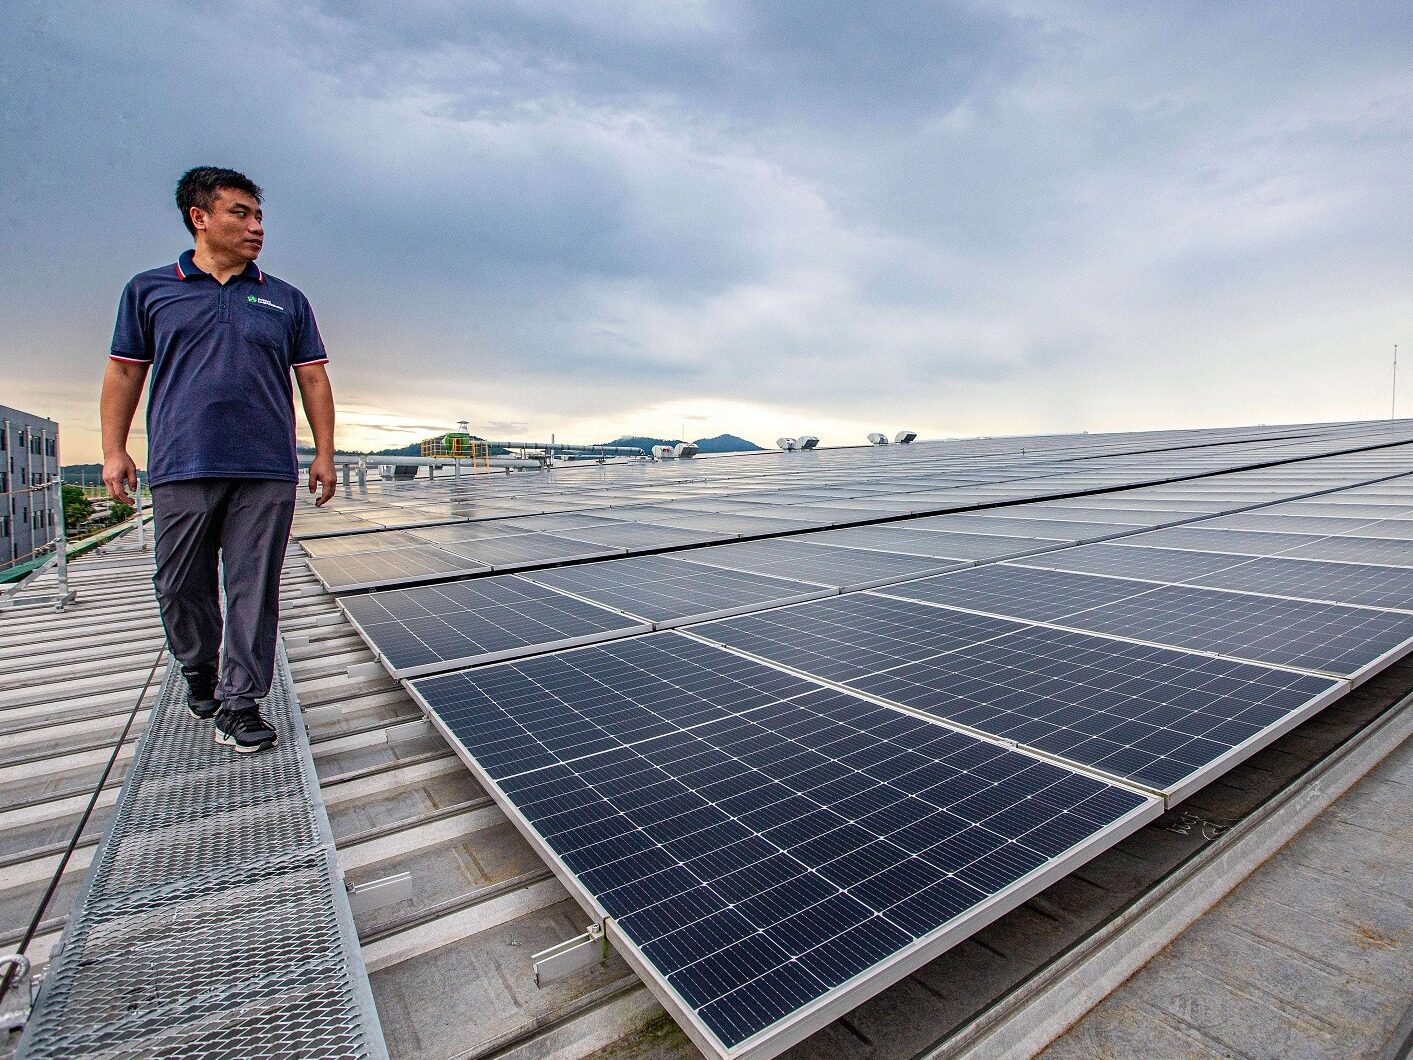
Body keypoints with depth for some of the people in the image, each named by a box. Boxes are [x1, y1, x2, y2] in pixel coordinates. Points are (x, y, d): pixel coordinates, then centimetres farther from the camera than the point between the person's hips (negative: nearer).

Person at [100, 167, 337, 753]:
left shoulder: (286, 300, 14)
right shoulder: (149, 289, 13)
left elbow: (313, 379, 12)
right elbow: (124, 373, 14)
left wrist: (324, 453, 5)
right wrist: (113, 450, 7)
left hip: (267, 472, 0)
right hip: (181, 469, 1)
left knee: (254, 590, -2)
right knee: (182, 588, 8)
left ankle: (239, 703, 5)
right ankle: (199, 672, 32)